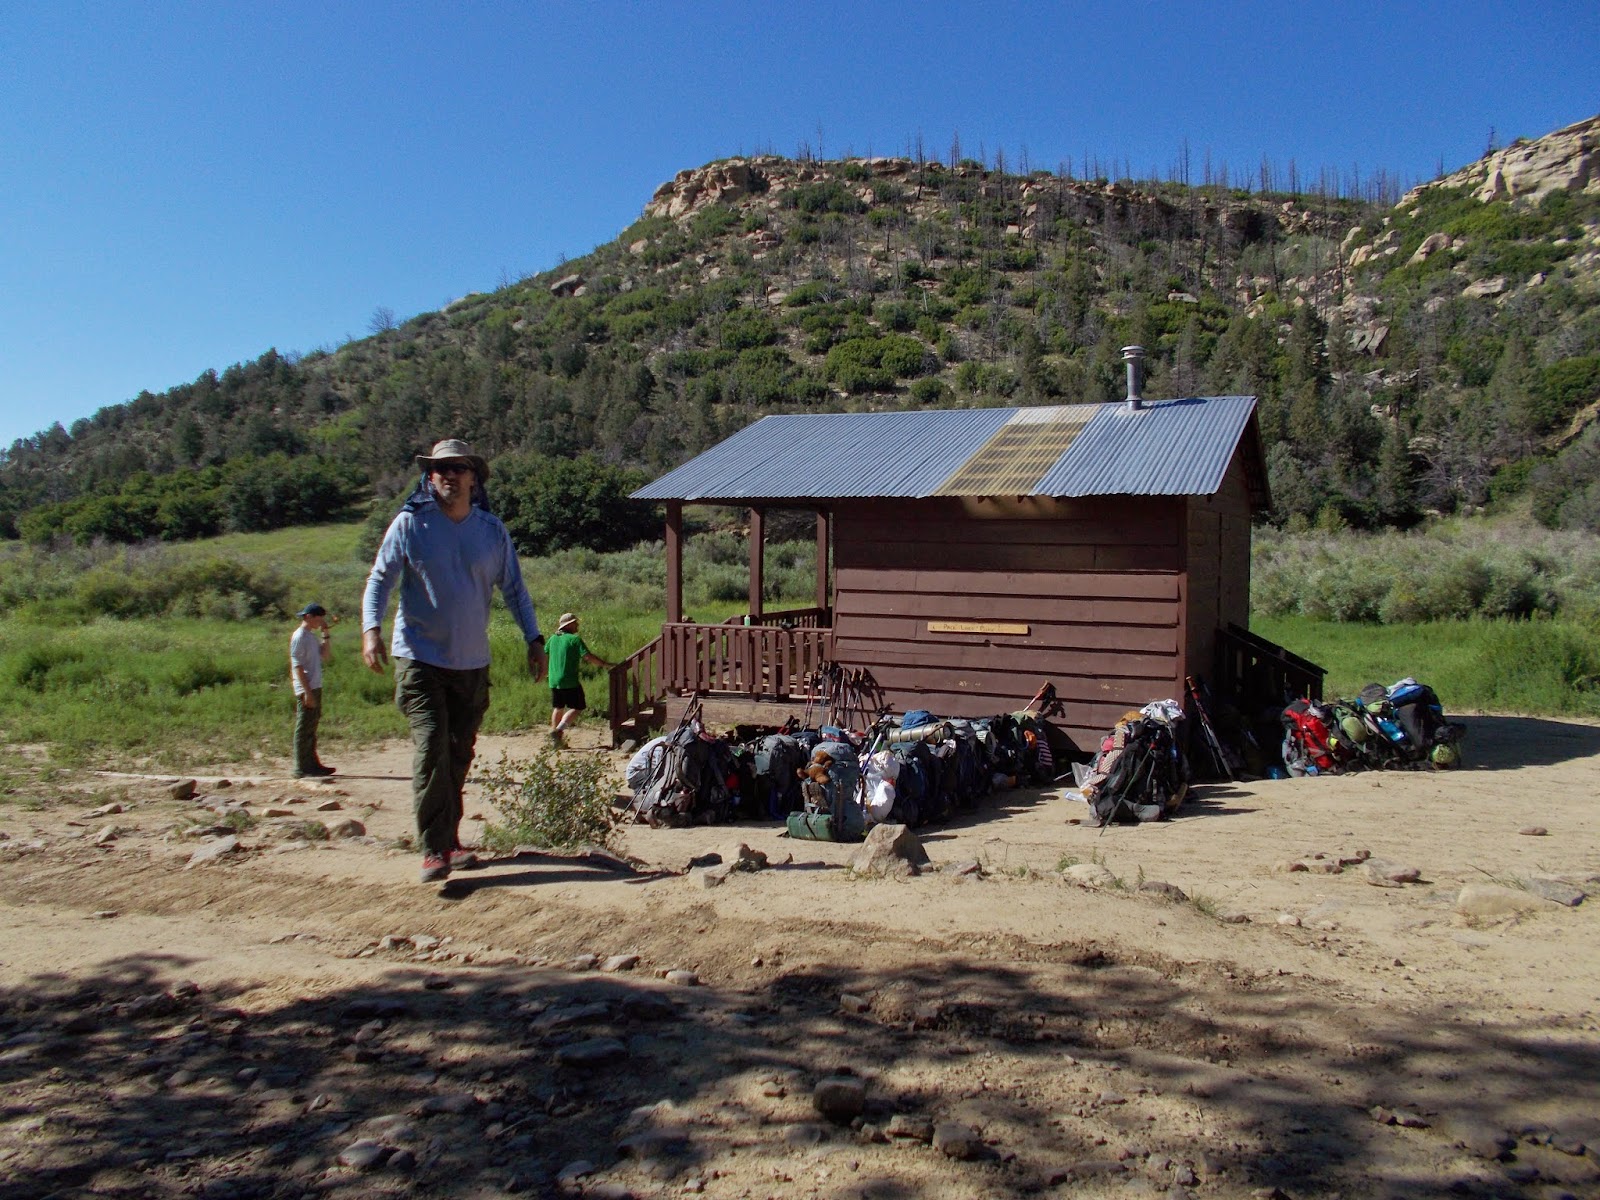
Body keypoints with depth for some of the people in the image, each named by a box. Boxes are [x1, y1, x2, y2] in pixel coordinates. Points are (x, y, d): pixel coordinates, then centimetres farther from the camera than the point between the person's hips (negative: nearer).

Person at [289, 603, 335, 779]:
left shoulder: (312, 636, 14)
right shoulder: (299, 637, -12)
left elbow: (326, 655, 20)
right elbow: (297, 666, -17)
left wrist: (325, 634, 11)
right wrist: (306, 692, -21)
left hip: (315, 687, 9)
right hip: (306, 690, -9)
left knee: (311, 727, 14)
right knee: (303, 728, -6)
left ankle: (312, 764, 22)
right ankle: (301, 768, -3)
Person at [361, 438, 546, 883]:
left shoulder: (492, 530, 6)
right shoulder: (410, 524, -2)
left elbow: (514, 589, 13)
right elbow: (380, 578, -2)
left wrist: (534, 639, 5)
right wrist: (371, 628, -18)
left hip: (472, 662, 3)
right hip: (420, 658, -3)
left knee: (459, 754, 9)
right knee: (431, 748, -13)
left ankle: (450, 839, 23)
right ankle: (434, 849, -9)